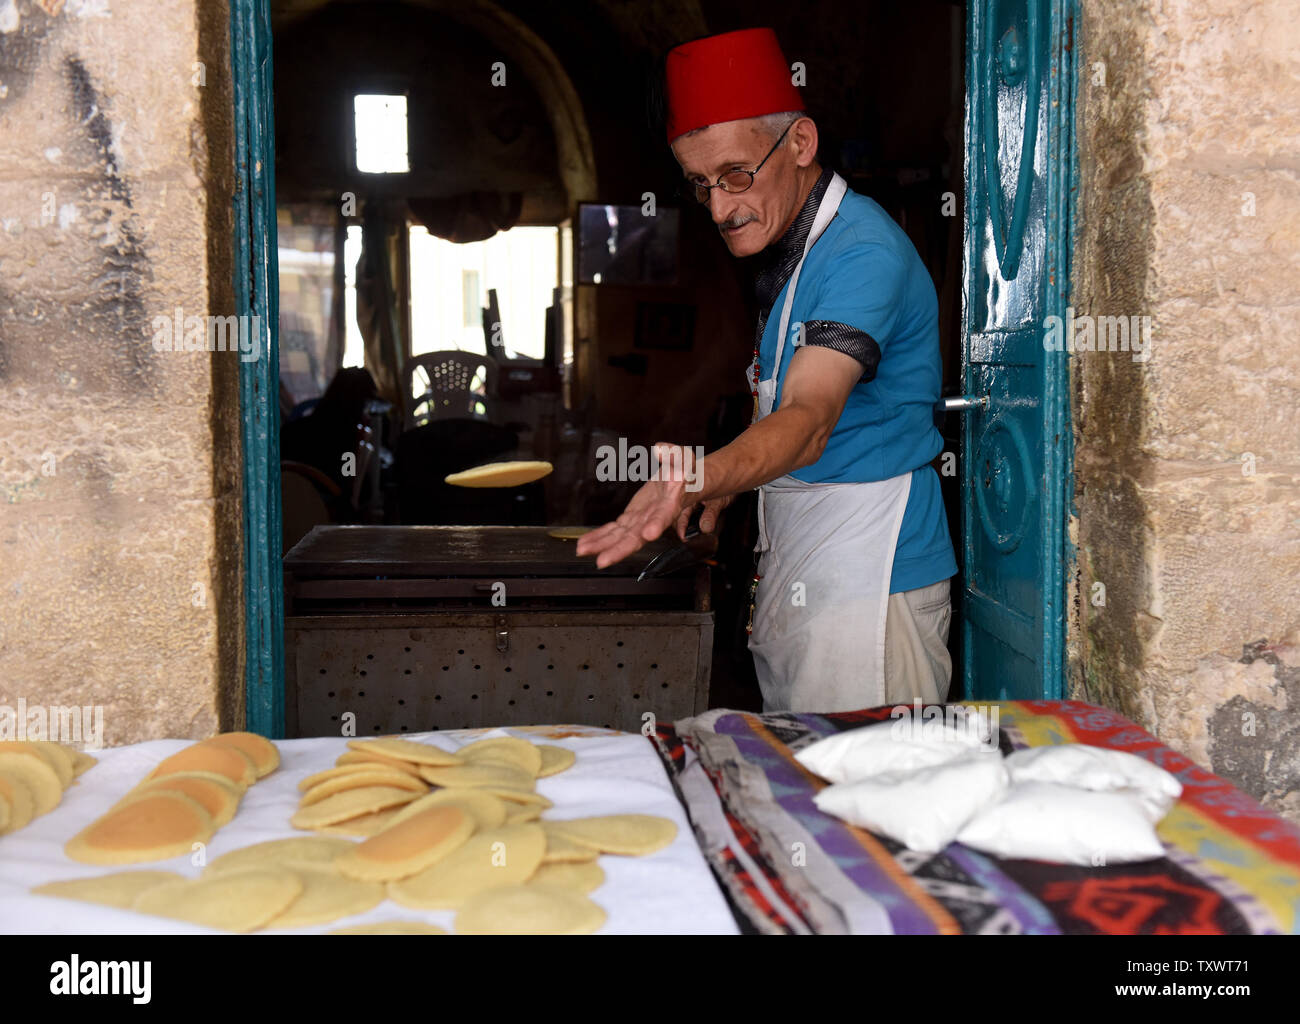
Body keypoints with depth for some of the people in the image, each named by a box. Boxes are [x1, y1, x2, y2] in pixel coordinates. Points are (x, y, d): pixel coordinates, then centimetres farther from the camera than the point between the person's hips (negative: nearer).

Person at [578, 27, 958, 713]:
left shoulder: (863, 252, -19)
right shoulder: (784, 250, 12)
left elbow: (810, 422, -33)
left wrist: (704, 476, -50)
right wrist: (726, 484, 14)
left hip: (869, 571, -9)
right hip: (791, 560, 9)